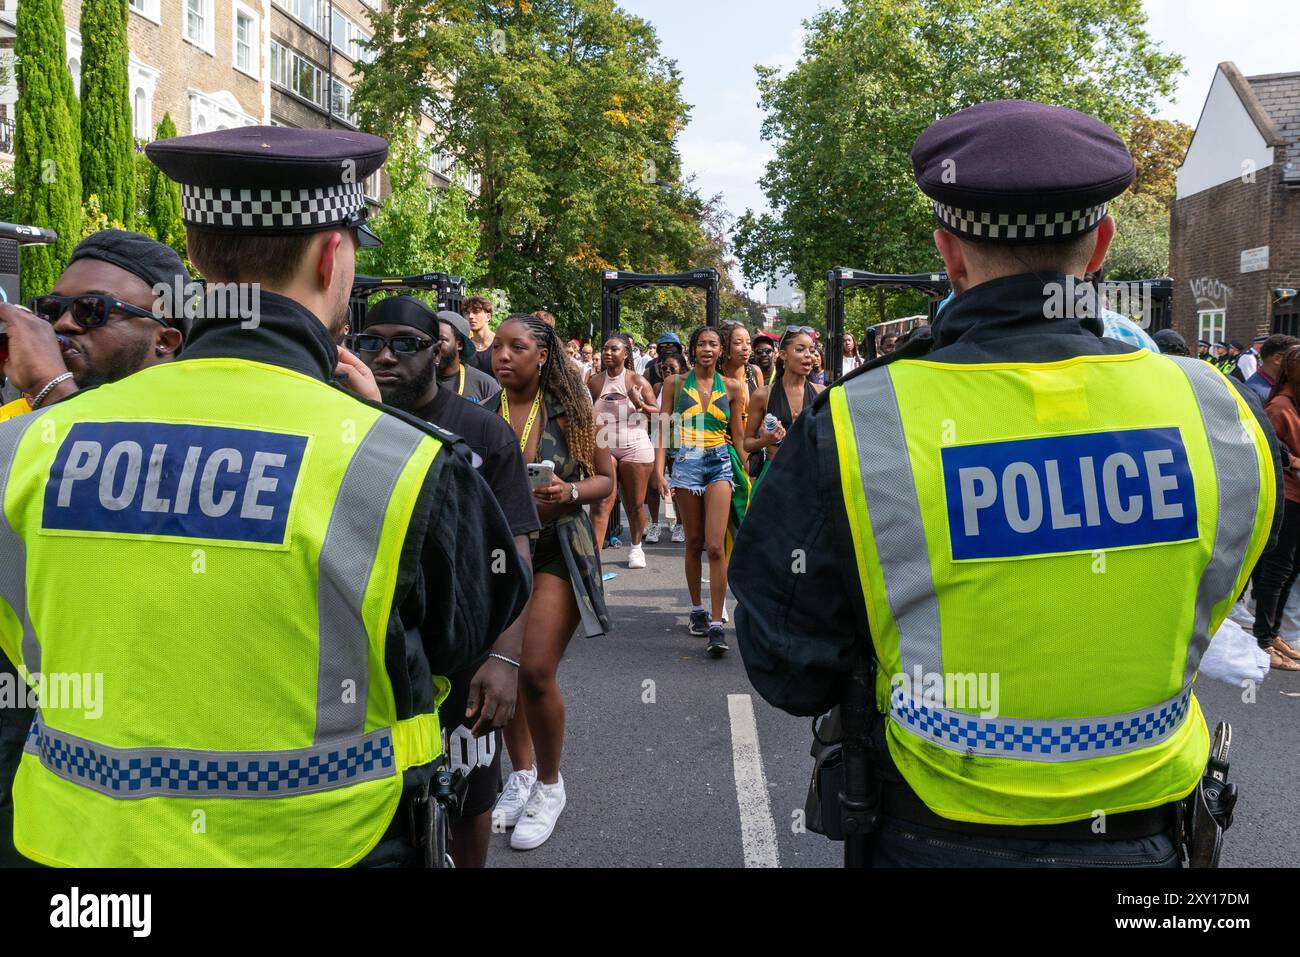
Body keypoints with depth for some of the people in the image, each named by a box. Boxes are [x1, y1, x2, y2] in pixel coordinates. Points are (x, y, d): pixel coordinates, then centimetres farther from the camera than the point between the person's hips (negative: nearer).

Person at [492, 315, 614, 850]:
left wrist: (570, 492, -17)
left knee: (535, 672, -11)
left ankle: (550, 786, 12)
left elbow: (605, 479, 2)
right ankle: (521, 776, 32)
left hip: (557, 548, -3)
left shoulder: (569, 410, -4)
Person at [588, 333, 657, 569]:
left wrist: (640, 405, -18)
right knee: (601, 505, -11)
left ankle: (636, 546, 33)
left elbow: (659, 413, -2)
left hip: (635, 449, -1)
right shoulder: (595, 382, 7)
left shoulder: (637, 381, -2)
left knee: (634, 505, 8)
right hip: (604, 449, 1)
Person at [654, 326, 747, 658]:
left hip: (720, 464, -1)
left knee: (716, 546, -12)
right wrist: (659, 469, -7)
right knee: (694, 543, 9)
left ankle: (716, 625, -11)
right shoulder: (675, 384, 5)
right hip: (687, 463, 1)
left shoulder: (731, 387, 7)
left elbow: (737, 436, 11)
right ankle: (697, 610, 25)